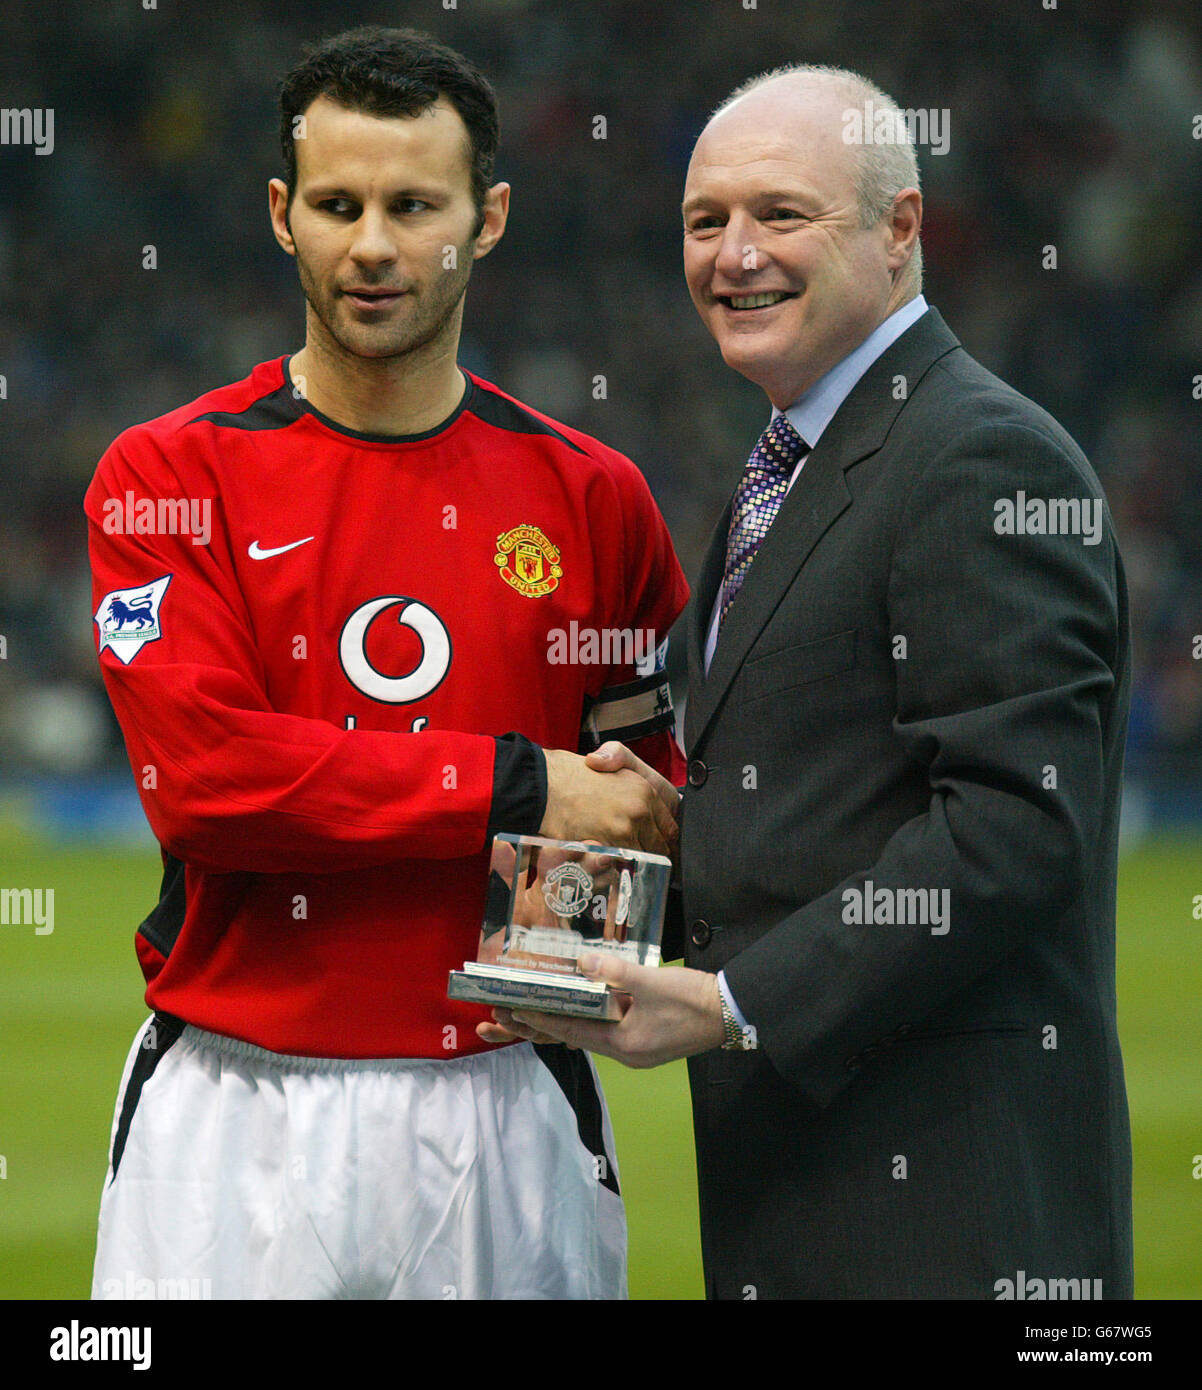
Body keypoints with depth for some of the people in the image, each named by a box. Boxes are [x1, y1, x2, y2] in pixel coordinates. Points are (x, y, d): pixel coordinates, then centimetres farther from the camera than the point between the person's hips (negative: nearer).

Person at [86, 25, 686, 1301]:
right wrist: (517, 788, -12)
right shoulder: (169, 477, 0)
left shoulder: (588, 497, 8)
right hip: (237, 1111, -2)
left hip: (505, 1109, 2)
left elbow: (661, 798, 14)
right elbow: (201, 774, -12)